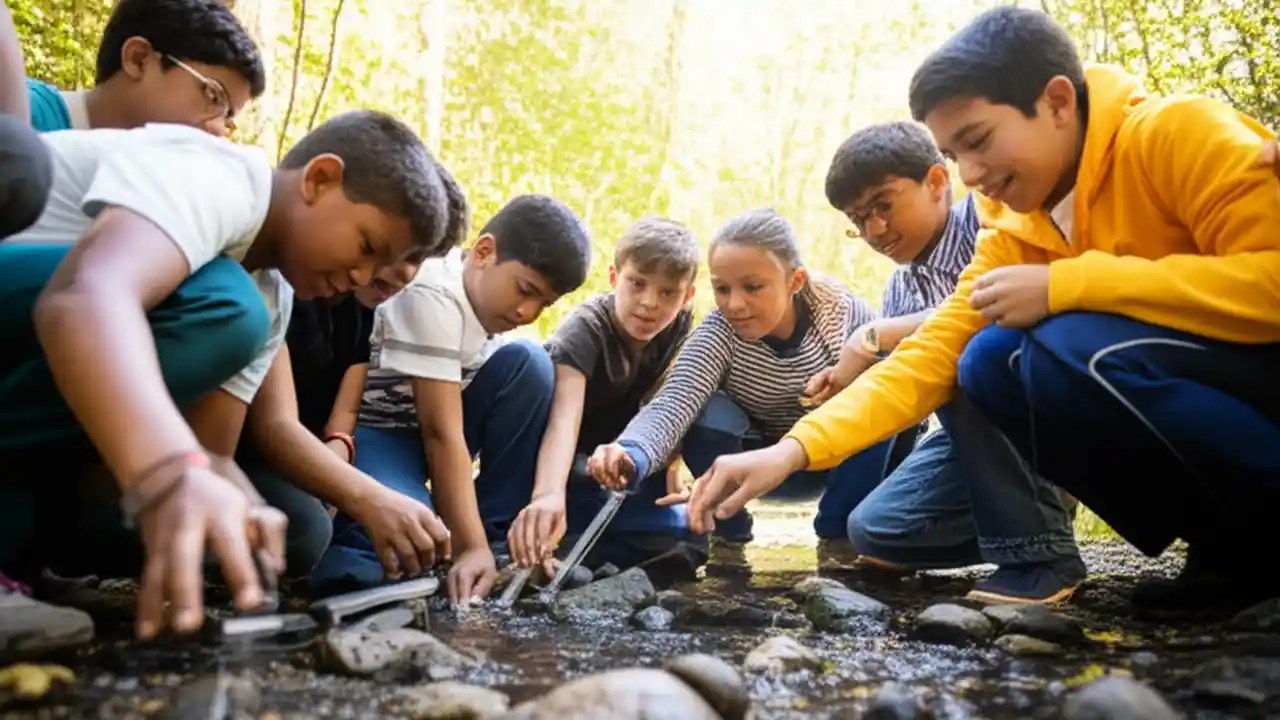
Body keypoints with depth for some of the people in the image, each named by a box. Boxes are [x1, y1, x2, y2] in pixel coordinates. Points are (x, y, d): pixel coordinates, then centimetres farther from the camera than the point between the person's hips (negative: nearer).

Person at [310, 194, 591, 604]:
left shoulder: (498, 302, -3)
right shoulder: (431, 297, -28)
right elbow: (441, 432, -32)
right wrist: (471, 548, -36)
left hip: (431, 427, 8)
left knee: (527, 365, -15)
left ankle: (500, 538, -10)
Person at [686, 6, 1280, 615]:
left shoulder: (1178, 133, -16)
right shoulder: (1015, 233, 3)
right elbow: (931, 355, -4)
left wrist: (1066, 284, -28)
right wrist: (793, 449, -15)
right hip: (1197, 415, 7)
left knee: (1074, 352, -28)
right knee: (990, 360, -11)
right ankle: (1224, 543, -3)